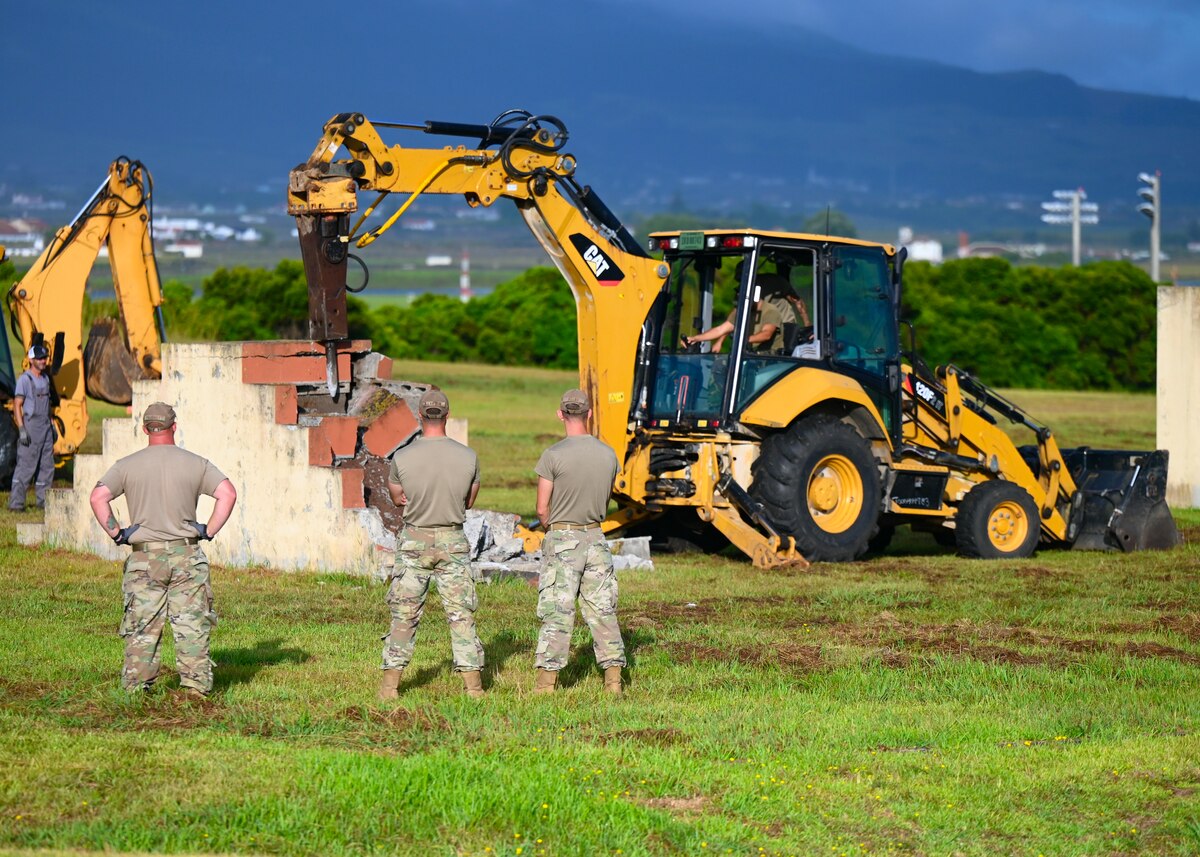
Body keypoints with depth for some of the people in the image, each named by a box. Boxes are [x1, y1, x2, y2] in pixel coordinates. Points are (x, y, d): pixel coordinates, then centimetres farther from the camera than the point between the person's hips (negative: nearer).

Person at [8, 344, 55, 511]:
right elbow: (17, 405, -13)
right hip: (31, 426, -8)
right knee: (26, 466, -9)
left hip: (45, 427, 8)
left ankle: (43, 501, 15)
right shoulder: (24, 379, -10)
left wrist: (52, 425, 19)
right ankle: (16, 502, -6)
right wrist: (21, 430, -20)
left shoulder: (45, 378, 14)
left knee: (47, 466, 9)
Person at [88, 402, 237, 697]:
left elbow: (98, 497, -7)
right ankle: (195, 684, 0)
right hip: (186, 554, 0)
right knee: (192, 623, 4)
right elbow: (228, 493, -6)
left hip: (144, 557, 0)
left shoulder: (127, 465, 2)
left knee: (142, 626, 6)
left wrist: (116, 533, 0)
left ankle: (136, 685, 5)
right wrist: (209, 531, 0)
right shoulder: (195, 463, 2)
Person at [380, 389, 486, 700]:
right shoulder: (468, 456, -6)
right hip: (453, 542, 1)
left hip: (414, 541, -1)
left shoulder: (402, 458, -11)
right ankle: (473, 683, 5)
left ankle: (390, 683, 8)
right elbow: (469, 501, 7)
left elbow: (397, 497, 7)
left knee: (404, 614, 7)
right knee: (461, 613, 6)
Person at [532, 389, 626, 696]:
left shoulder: (554, 455, -12)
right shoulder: (608, 455, 2)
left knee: (556, 612, -2)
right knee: (602, 610, 7)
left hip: (561, 539, -4)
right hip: (596, 537, 4)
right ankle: (613, 679, 6)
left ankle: (546, 682, -3)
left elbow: (542, 509, -8)